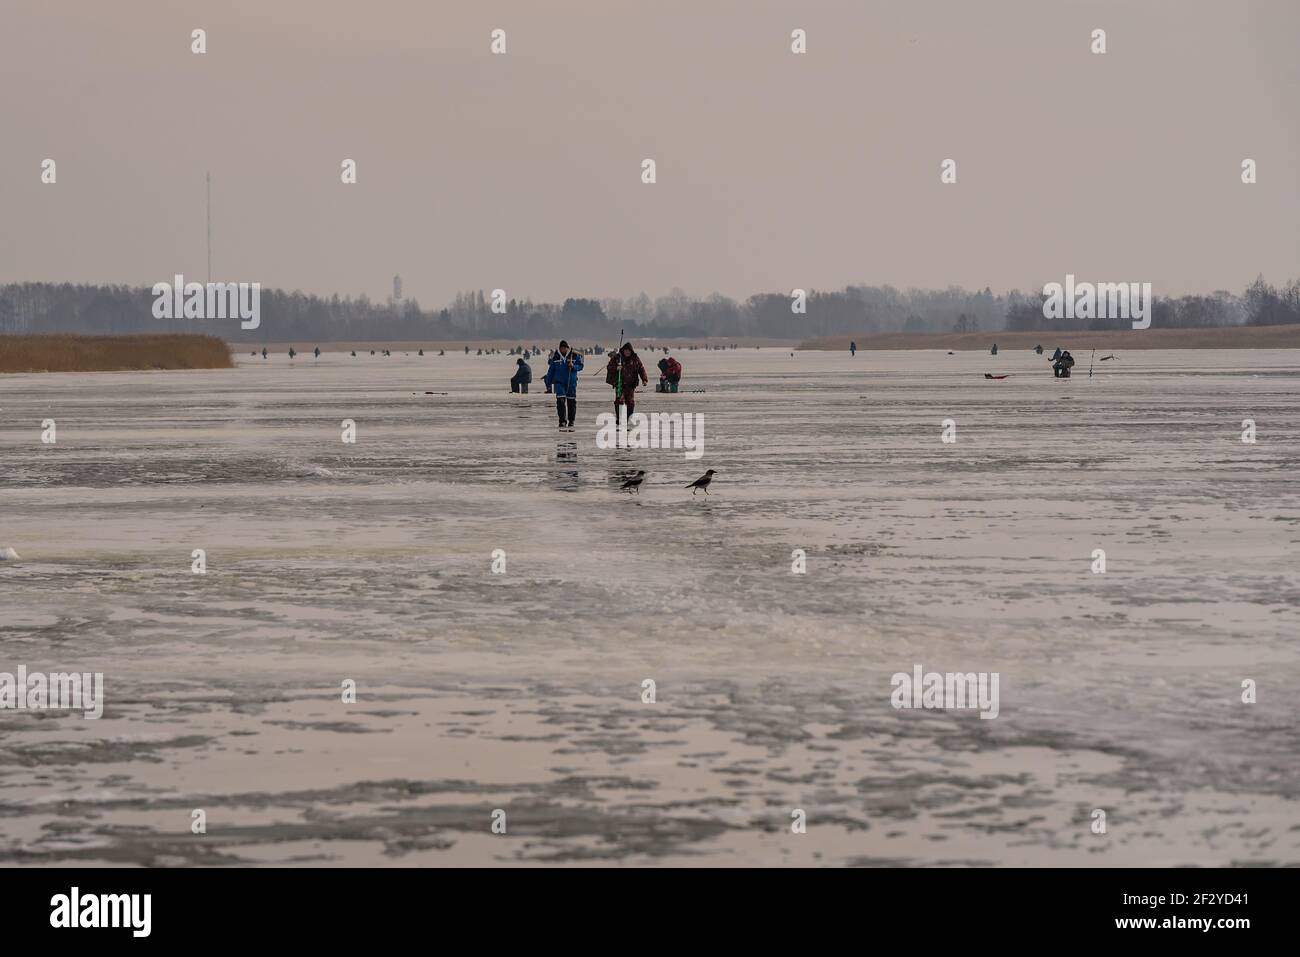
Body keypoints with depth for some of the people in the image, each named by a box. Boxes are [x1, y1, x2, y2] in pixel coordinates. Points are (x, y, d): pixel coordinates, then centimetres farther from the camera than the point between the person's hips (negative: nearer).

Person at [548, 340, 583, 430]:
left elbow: (580, 366, 3)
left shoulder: (574, 356, -1)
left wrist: (573, 366, -17)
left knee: (571, 402, 4)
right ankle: (562, 422, -9)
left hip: (571, 382, 0)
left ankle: (571, 423, 15)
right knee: (560, 401, -12)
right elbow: (552, 370, 12)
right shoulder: (556, 357, 3)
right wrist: (549, 381, 12)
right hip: (559, 382, 0)